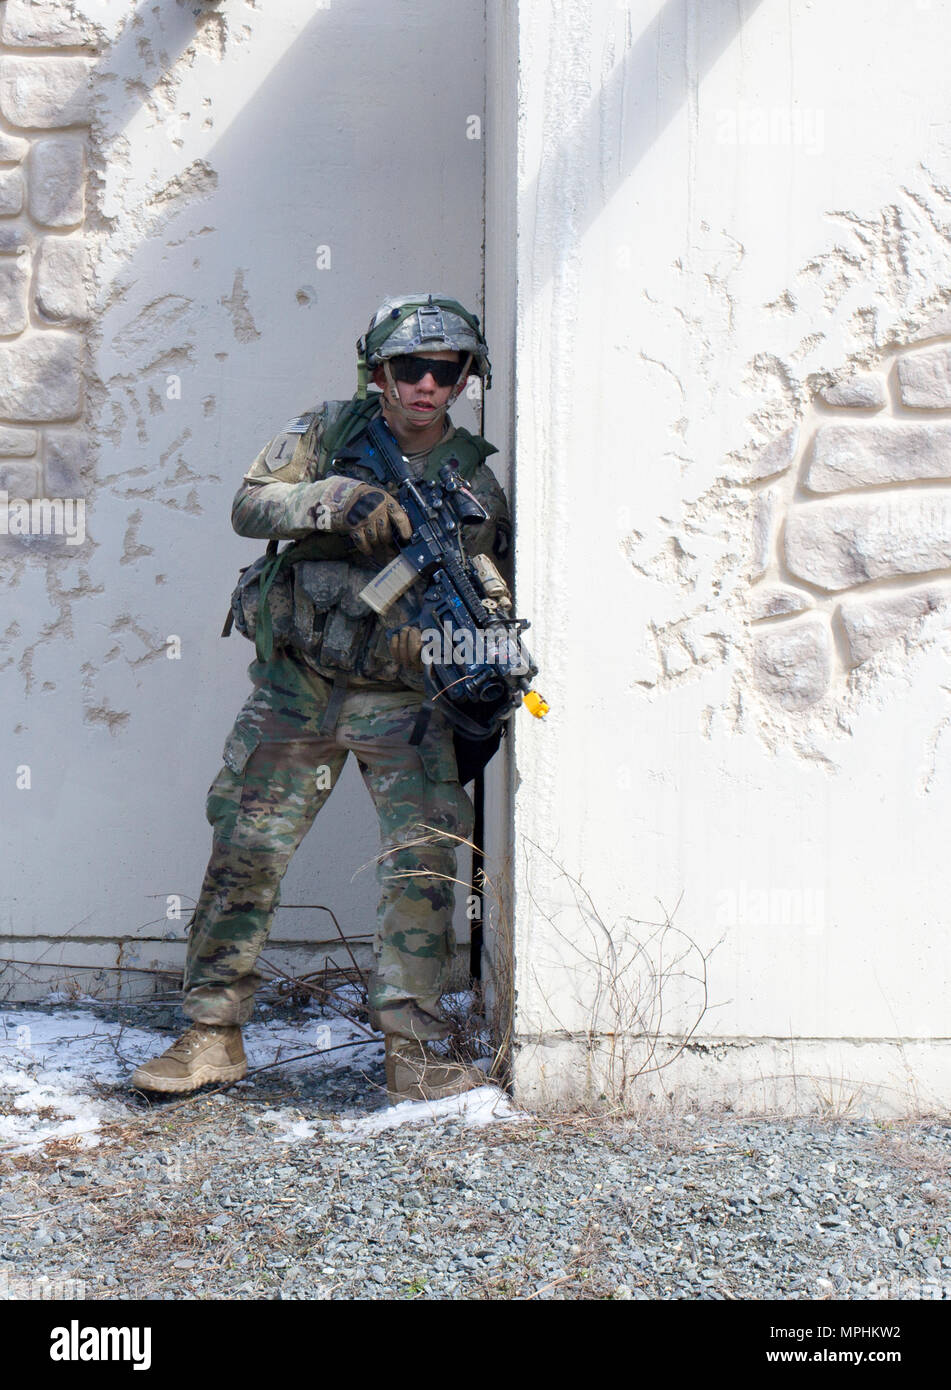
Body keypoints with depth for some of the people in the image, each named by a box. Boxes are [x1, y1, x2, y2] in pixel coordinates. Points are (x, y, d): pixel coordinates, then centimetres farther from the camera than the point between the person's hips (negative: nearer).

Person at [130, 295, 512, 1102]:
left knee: (425, 868, -9)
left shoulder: (476, 483, 4)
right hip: (295, 693, 0)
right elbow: (250, 506, -7)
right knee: (244, 855, 1)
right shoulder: (326, 432, 4)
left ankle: (412, 1052, 1)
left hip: (404, 703, 0)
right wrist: (338, 498, -23)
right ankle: (213, 1035, 14)